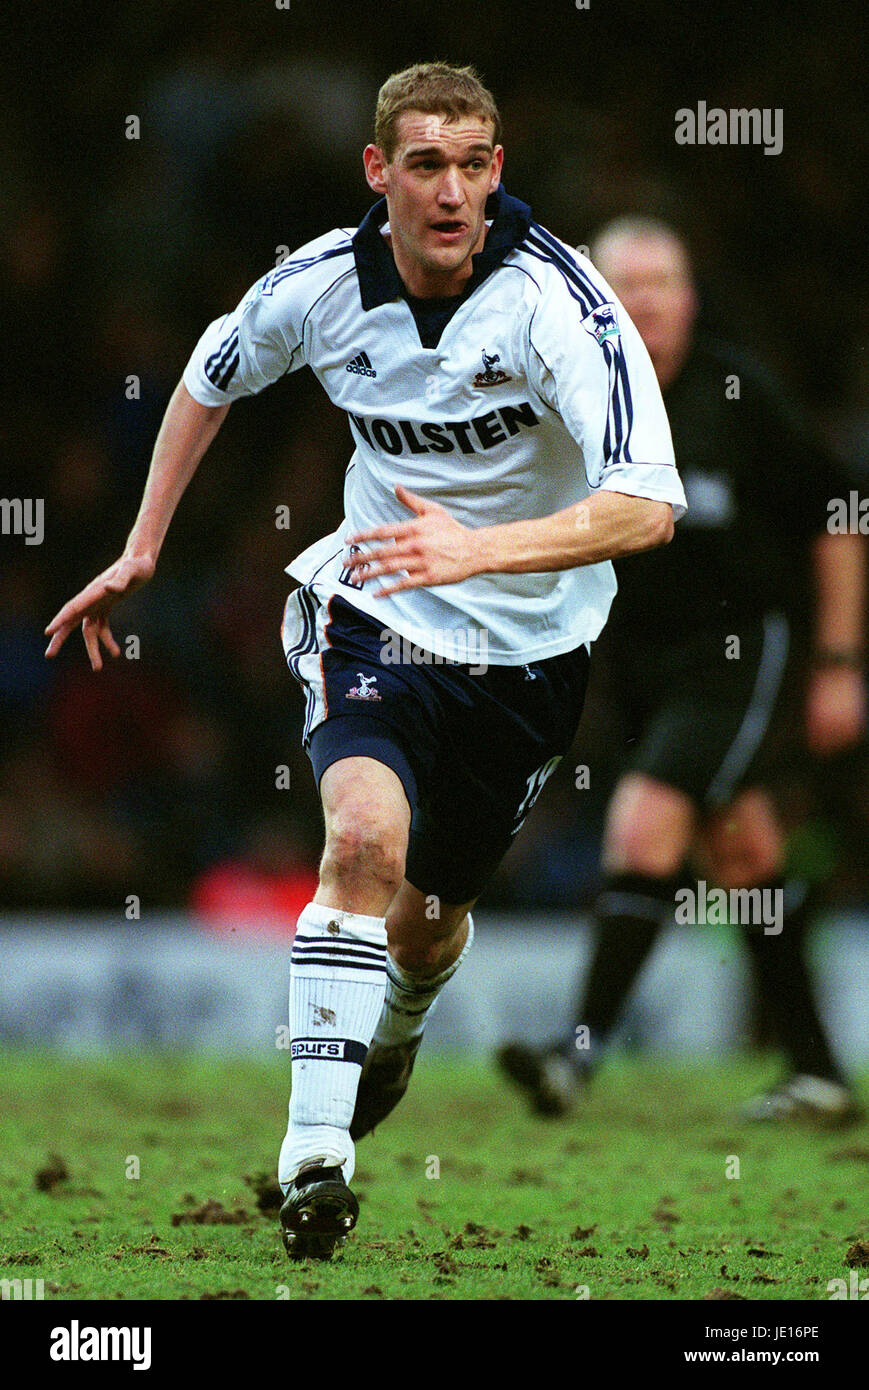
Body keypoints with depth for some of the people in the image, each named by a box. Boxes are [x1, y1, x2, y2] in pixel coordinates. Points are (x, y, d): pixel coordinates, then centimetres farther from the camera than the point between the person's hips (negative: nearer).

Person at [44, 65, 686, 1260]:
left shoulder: (556, 300, -25)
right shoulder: (319, 285, -13)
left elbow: (649, 502, -35)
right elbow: (211, 377, 11)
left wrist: (482, 549, -47)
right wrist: (142, 551, 12)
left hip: (529, 645, 0)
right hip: (372, 615, 0)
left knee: (431, 920, 14)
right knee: (366, 835, -29)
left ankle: (396, 1031, 52)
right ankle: (316, 1151, -28)